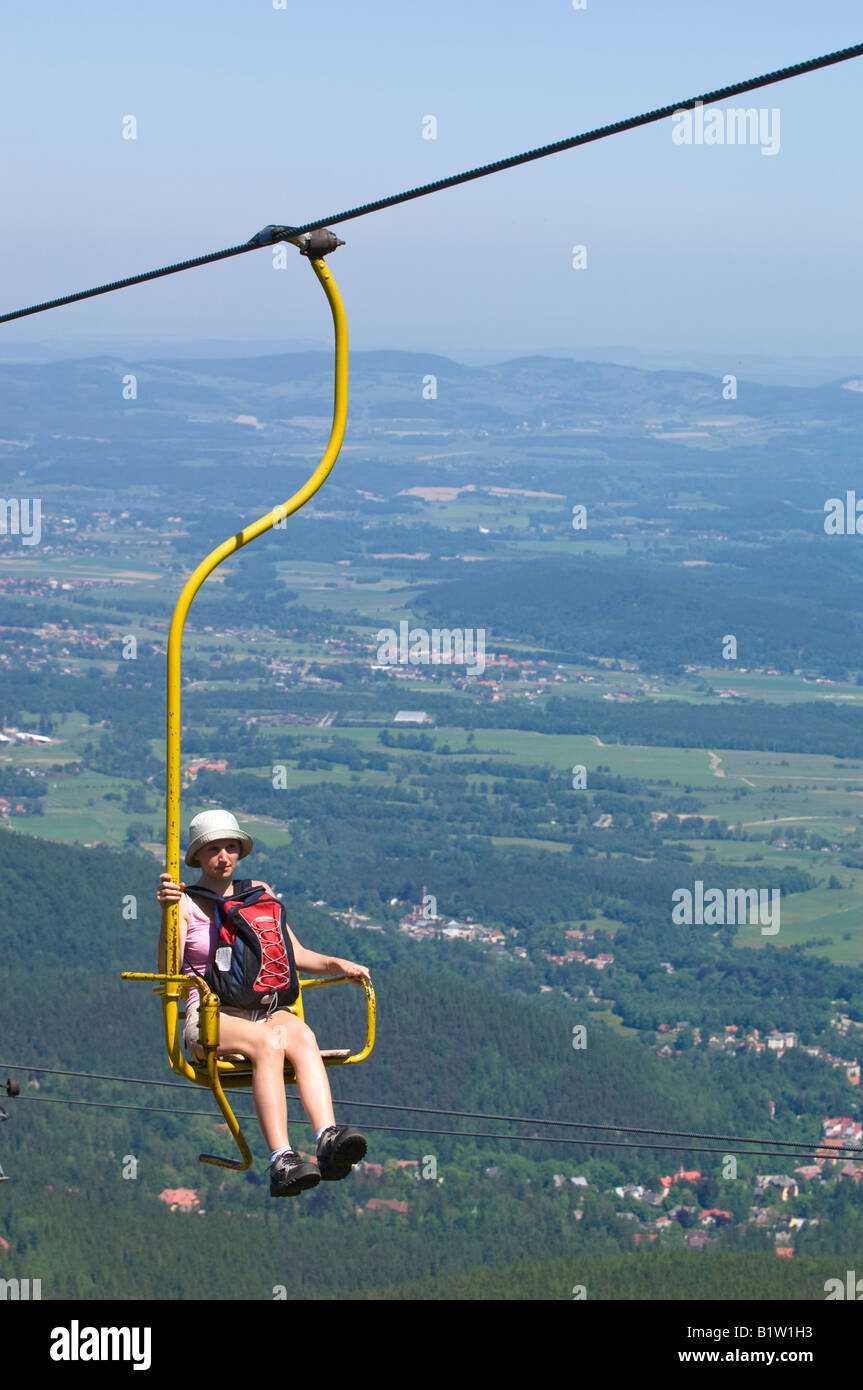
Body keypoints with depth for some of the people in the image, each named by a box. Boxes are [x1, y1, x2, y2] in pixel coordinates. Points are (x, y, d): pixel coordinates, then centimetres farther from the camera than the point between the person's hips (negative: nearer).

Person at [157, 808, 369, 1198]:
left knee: (300, 1034, -33)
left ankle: (328, 1141, -54)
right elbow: (168, 968, -7)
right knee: (269, 1042, -37)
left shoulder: (259, 894, 21)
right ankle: (281, 1162, -50)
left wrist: (337, 965, 3)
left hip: (264, 1011, 4)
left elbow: (294, 954, 22)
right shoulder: (187, 902, 7)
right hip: (209, 1018, -4)